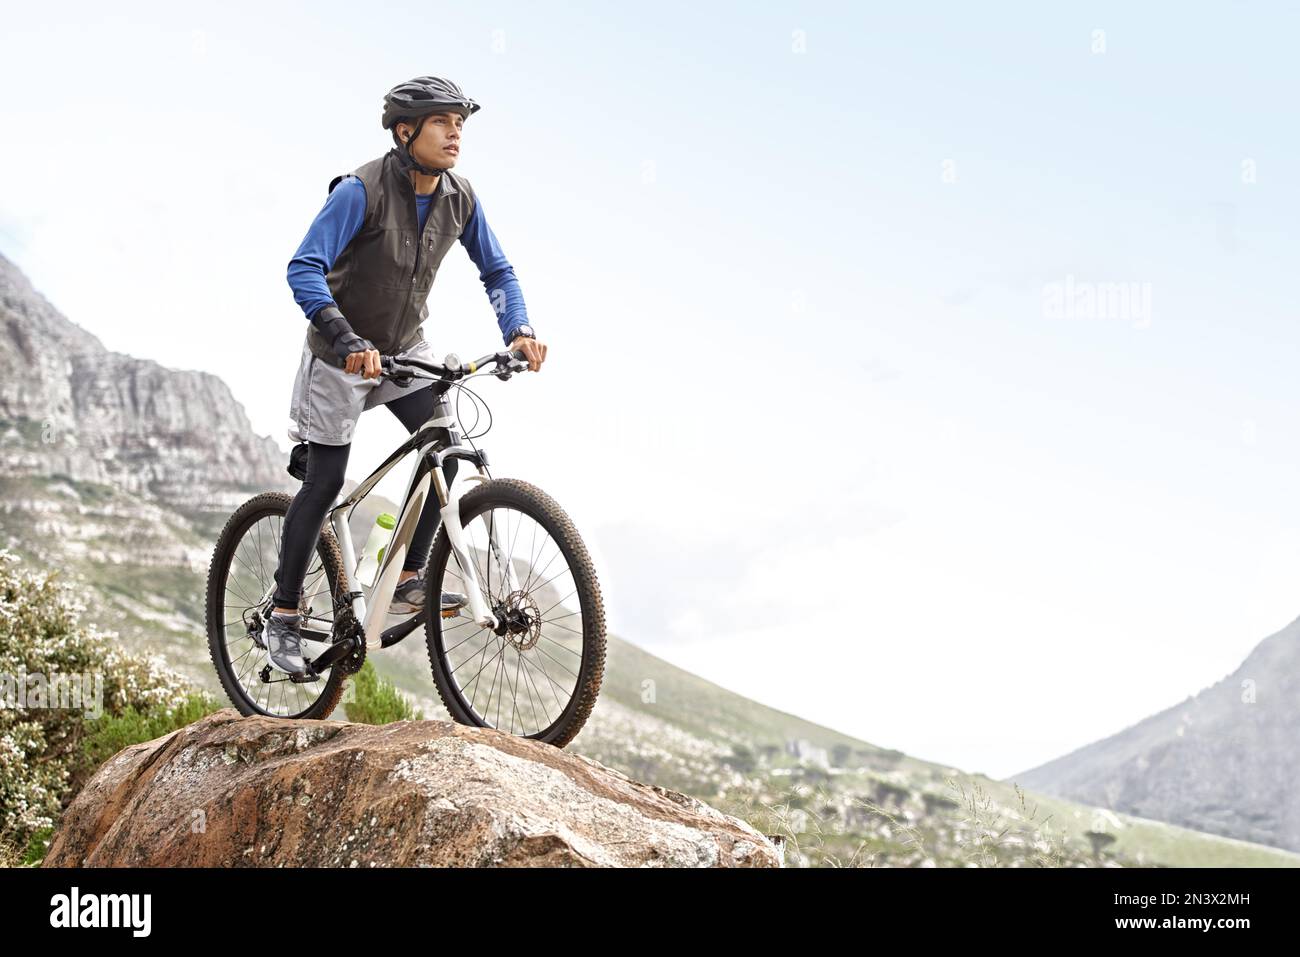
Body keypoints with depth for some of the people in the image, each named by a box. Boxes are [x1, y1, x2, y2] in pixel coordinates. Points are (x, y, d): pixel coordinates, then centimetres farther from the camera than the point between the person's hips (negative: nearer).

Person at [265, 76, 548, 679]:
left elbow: (495, 270, 5)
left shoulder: (459, 199, -8)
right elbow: (303, 270, -31)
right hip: (341, 356, -5)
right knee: (325, 481, -2)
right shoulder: (362, 190, -25)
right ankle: (283, 616, 11)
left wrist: (518, 330, -13)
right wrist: (348, 341, -44)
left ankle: (408, 581, -2)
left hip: (405, 349, 5)